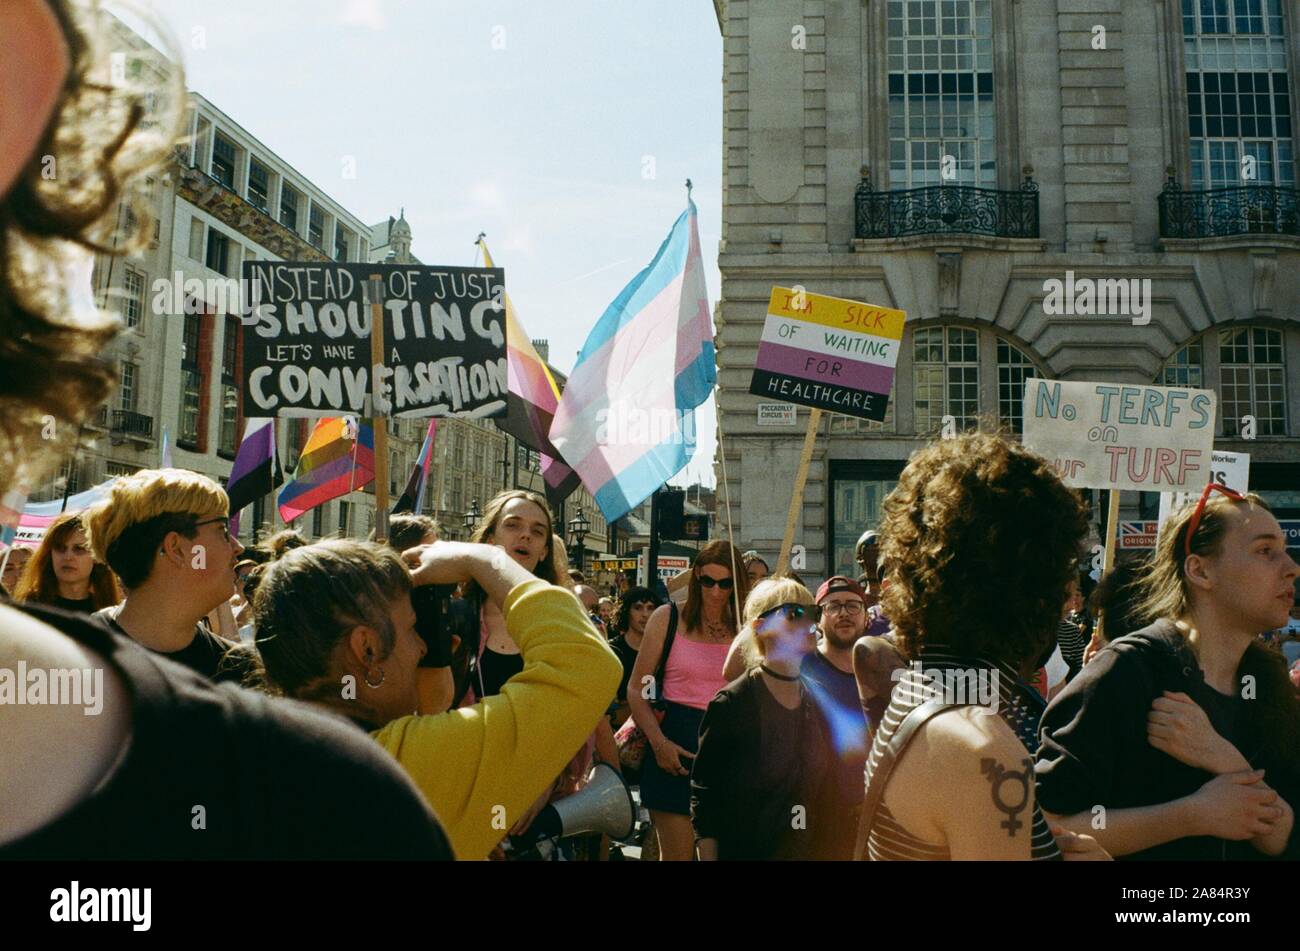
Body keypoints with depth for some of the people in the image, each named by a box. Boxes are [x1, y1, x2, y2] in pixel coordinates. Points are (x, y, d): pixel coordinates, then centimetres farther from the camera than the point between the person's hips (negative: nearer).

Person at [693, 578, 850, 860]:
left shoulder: (818, 699, 0)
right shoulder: (733, 704, -17)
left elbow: (826, 789, 7)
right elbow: (703, 796, -15)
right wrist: (708, 856, -18)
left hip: (812, 849, 5)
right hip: (744, 850, -5)